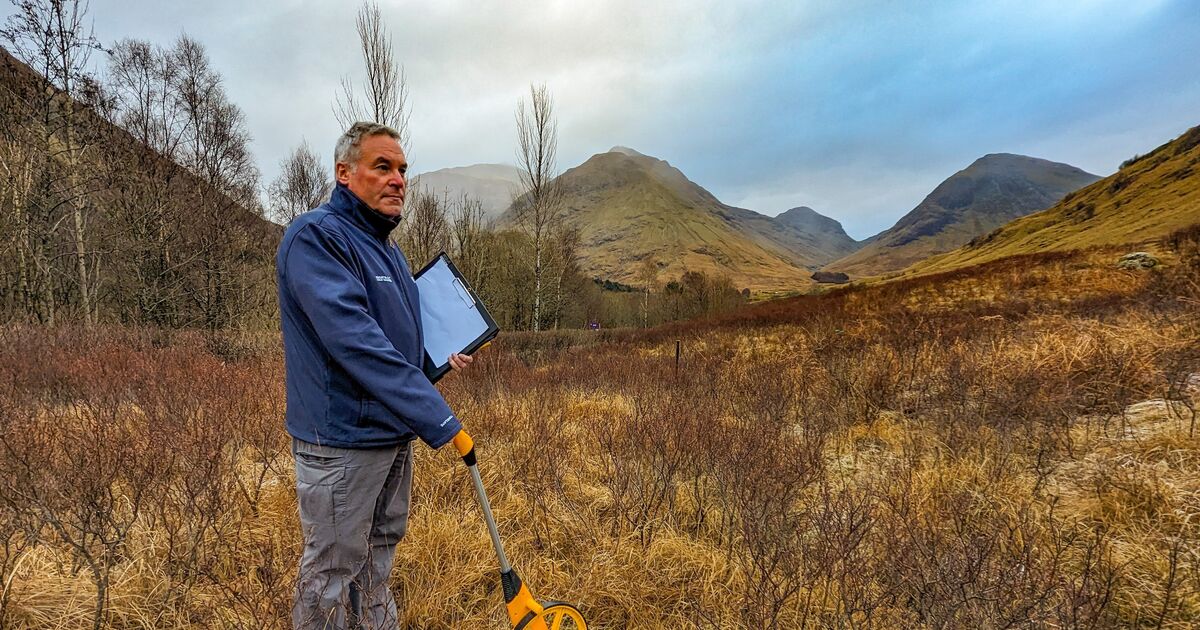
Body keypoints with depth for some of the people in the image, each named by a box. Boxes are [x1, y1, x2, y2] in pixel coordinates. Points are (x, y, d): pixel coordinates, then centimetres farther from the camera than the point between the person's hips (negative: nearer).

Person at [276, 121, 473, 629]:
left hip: (394, 435, 9)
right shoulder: (316, 236, -16)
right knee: (332, 576, 7)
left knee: (377, 563, 21)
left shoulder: (386, 249, 13)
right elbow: (354, 340, -27)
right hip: (342, 440, -9)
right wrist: (437, 418, -29)